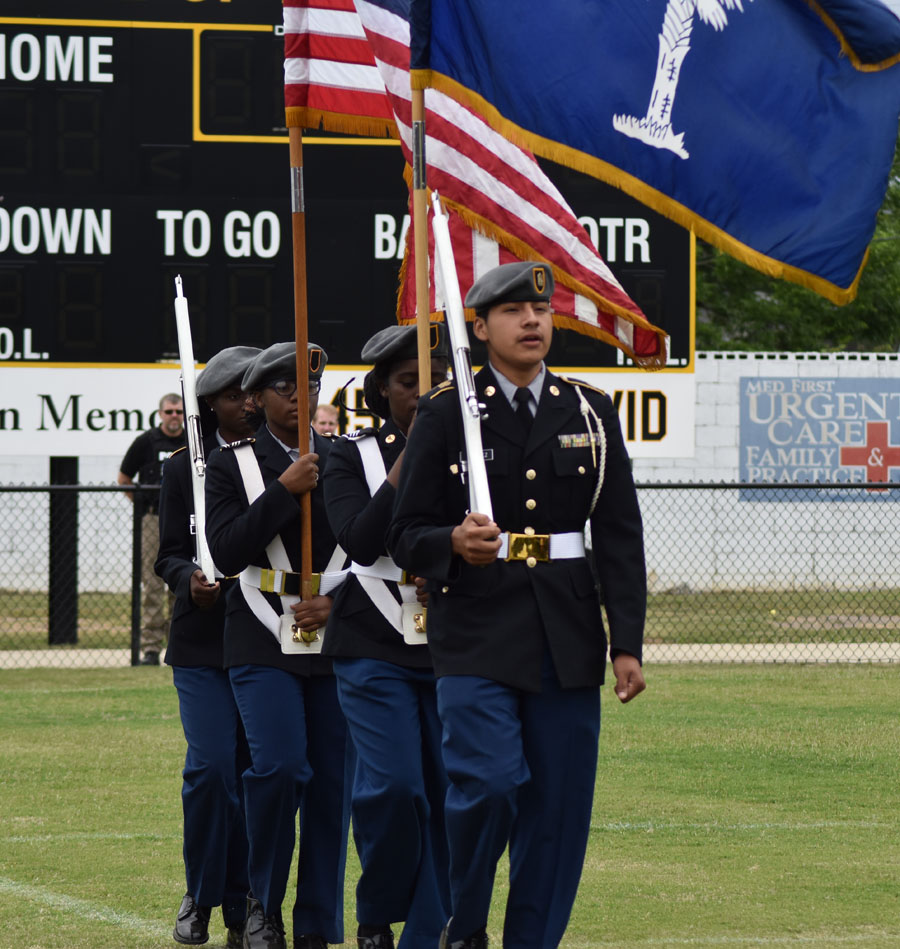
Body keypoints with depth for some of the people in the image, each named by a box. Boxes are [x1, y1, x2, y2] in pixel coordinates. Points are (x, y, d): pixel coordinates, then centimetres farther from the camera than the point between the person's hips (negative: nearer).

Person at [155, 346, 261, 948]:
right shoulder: (187, 468, 7)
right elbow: (170, 554, 5)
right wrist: (190, 580, -16)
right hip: (204, 641, -1)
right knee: (211, 764, -10)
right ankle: (201, 896, 9)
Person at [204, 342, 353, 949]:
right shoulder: (231, 466, 3)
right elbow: (228, 553, -9)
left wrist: (339, 603, -7)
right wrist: (284, 491, -15)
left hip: (338, 643, 3)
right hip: (264, 645, -3)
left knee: (333, 780, 1)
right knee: (280, 766, -19)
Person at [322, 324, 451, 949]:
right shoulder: (353, 455, 4)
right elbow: (361, 540, -12)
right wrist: (409, 459, -14)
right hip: (377, 647, -2)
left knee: (448, 792, -3)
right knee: (394, 785, -14)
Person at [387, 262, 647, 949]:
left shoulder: (591, 413, 10)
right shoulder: (445, 413, 3)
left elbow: (620, 537, 9)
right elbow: (407, 534, 2)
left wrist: (628, 644, 2)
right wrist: (454, 544, -21)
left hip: (567, 637, 3)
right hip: (476, 635, -3)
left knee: (559, 803, 1)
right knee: (490, 782, -16)